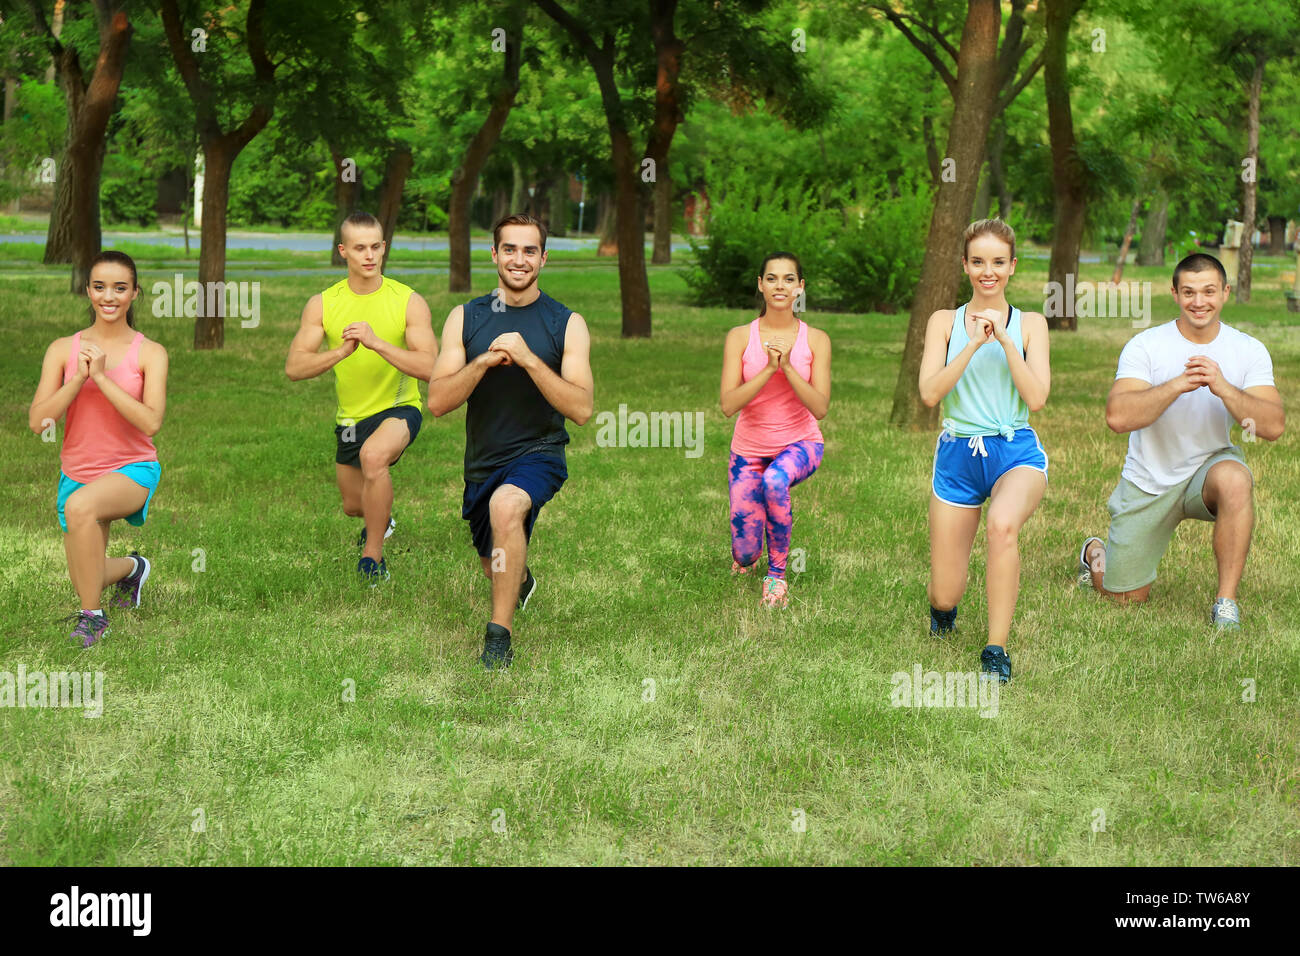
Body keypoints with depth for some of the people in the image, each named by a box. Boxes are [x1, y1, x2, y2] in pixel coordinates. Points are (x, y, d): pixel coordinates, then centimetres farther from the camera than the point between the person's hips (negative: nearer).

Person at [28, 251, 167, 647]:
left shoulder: (150, 353, -7)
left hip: (132, 470, -4)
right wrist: (79, 379, -21)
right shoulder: (63, 350, -2)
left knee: (80, 506, -37)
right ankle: (131, 567, 48)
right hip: (77, 474, 4)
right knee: (85, 579, 10)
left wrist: (102, 377, -22)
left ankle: (92, 616, -20)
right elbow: (37, 421, -9)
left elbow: (151, 423, -19)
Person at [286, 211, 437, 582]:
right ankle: (381, 519, 61)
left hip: (399, 408, -4)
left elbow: (429, 368, -23)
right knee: (353, 506, 20)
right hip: (350, 416, 4)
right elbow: (294, 367, -14)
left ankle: (373, 557, -21)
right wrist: (341, 351, -30)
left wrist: (377, 343, -34)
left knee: (373, 454, -38)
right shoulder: (322, 304, -6)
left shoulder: (409, 301, -13)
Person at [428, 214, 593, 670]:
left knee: (506, 505, -37)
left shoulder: (567, 324, -4)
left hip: (539, 451, -4)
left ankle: (499, 636, -26)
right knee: (496, 567, 21)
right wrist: (485, 362, -21)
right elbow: (437, 402, -6)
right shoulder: (465, 317, 1)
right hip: (483, 461, 4)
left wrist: (529, 359, -23)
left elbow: (582, 409, -13)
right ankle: (523, 580, 61)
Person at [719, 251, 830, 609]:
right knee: (745, 557, -5)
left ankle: (777, 574, -16)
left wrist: (787, 366, -23)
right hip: (749, 449, 1)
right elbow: (728, 405, -15)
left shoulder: (815, 339, -5)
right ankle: (748, 547, 39)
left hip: (800, 444, -1)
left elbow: (820, 407, -13)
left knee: (775, 480, -39)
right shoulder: (740, 337, -6)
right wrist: (769, 369, -25)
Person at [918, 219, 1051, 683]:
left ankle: (996, 650, -24)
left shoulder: (1030, 324, 6)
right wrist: (973, 343, -14)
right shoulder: (945, 322, 6)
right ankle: (944, 608, 41)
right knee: (945, 598, -1)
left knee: (1003, 523, -38)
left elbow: (1037, 397, -6)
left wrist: (1004, 340, -12)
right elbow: (929, 393, -7)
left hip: (1017, 452, -1)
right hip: (957, 455, 1)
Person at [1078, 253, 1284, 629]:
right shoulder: (1145, 346, -13)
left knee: (1235, 480, -37)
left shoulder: (1248, 350, -7)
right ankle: (1095, 552, 42)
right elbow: (1117, 417, -26)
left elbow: (1274, 426, -18)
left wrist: (1223, 388, -32)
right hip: (1148, 484, 0)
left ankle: (1226, 600, -24)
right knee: (1127, 598, 5)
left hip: (1209, 465, 1)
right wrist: (1177, 385, -35)